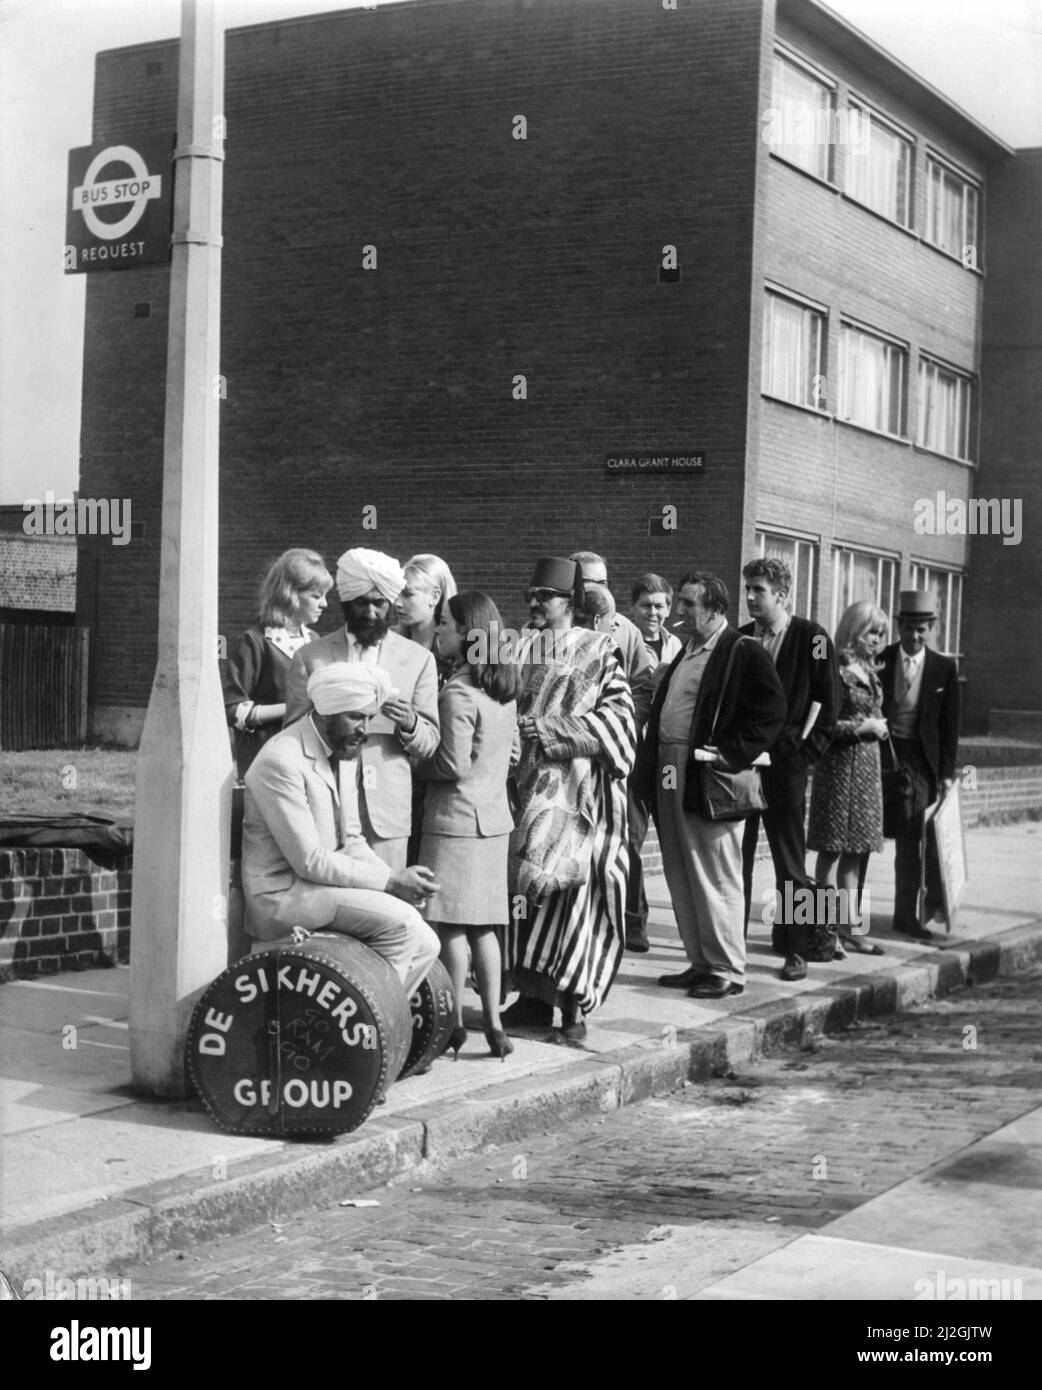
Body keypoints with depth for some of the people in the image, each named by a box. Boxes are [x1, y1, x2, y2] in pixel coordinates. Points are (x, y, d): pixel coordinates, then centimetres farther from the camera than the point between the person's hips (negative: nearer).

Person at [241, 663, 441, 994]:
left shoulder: (339, 754, 11)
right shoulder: (281, 761, -20)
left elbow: (351, 841, 13)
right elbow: (310, 861, -22)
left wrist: (397, 878, -6)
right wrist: (390, 881, -20)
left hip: (322, 883, 9)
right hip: (282, 895, -9)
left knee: (424, 944, -2)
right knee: (400, 921, -23)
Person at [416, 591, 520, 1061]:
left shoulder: (457, 693, -16)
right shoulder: (504, 687, 9)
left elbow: (453, 764, -17)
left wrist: (414, 765, -2)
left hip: (456, 818, -8)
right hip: (494, 816, 8)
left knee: (451, 926, 0)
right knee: (482, 927, 12)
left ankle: (454, 1024, 6)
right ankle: (493, 1023, 12)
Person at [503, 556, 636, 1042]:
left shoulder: (598, 652, 1)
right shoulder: (522, 648, 12)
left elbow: (618, 715, -6)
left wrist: (553, 728, -13)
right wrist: (514, 731, -6)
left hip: (577, 790, -4)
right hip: (529, 783, 4)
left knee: (570, 884, -8)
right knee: (525, 883, 2)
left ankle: (573, 1006, -2)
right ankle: (535, 996, 12)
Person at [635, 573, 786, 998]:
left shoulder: (743, 653, -9)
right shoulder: (685, 652, 18)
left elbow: (771, 712, -15)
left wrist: (729, 753, -17)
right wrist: (650, 769, 15)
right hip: (670, 777, 9)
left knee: (716, 879, -3)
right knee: (681, 878, 12)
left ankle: (727, 970, 6)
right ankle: (700, 963, 22)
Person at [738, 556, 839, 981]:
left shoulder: (813, 639, -3)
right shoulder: (739, 639, 9)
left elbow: (826, 701, -2)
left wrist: (805, 748, -7)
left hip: (785, 760, -4)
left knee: (790, 862, 2)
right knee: (735, 857, 6)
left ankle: (796, 949, 10)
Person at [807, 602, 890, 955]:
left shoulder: (868, 671, 13)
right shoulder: (836, 670, -11)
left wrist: (876, 726, 4)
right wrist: (864, 727, -14)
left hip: (867, 766, 8)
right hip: (840, 765, -8)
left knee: (854, 851, 10)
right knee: (832, 849, -3)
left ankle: (851, 924, 15)